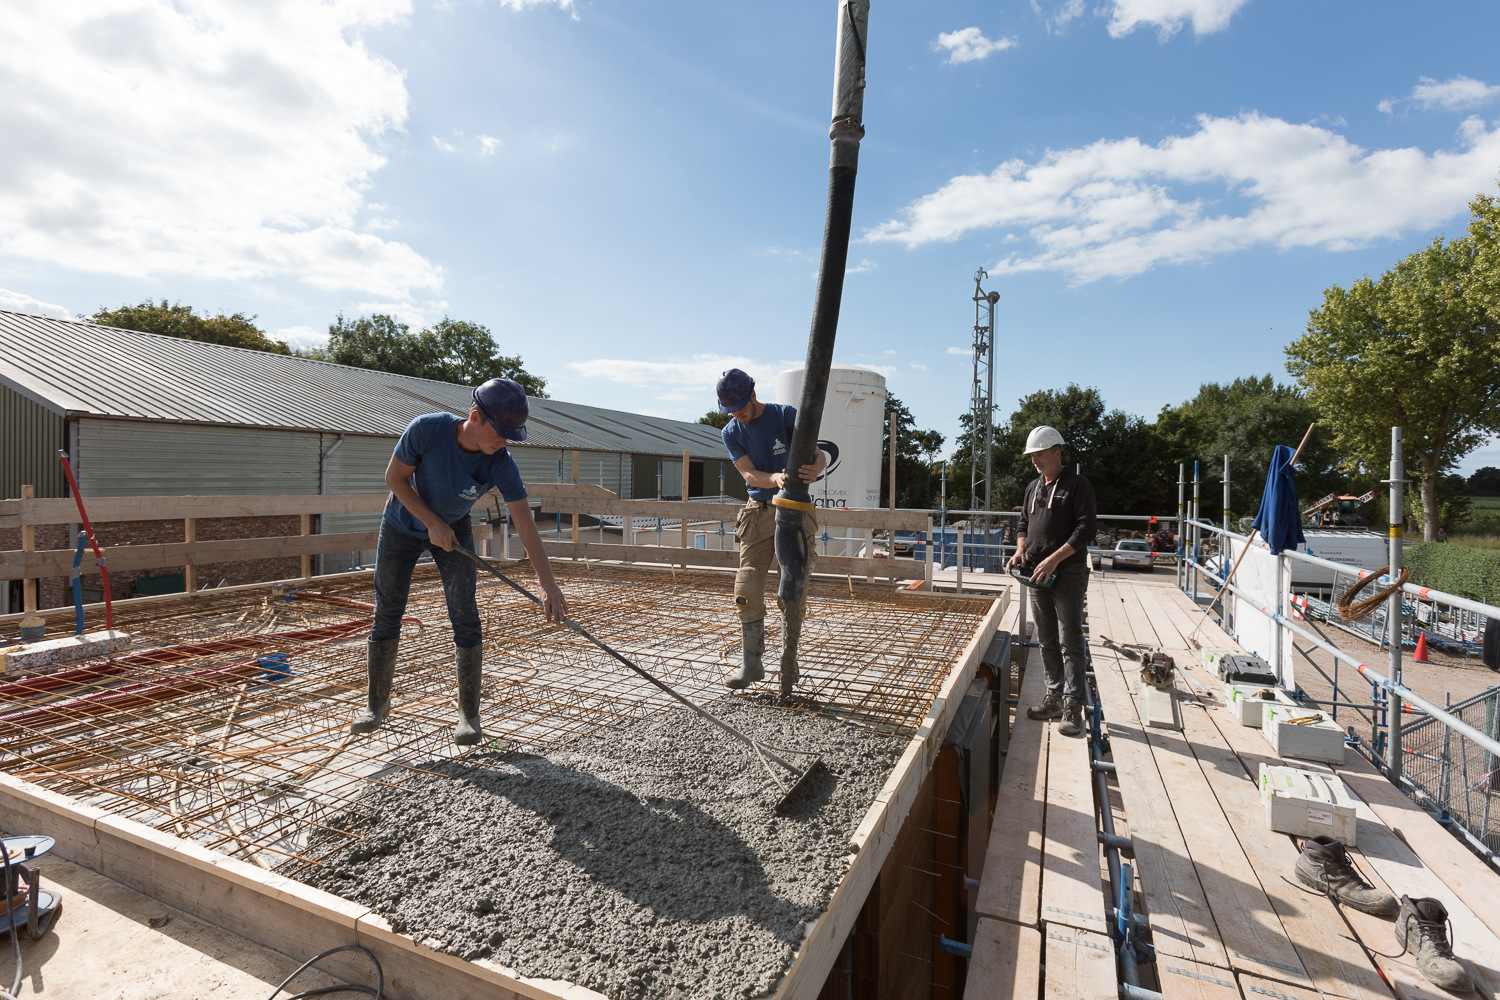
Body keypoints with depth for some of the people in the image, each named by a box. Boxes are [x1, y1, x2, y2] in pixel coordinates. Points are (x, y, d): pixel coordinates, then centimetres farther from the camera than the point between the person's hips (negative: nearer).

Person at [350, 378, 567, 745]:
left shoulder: (501, 464, -29)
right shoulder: (426, 429, -32)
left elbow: (525, 524, -31)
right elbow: (394, 476, -17)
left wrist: (548, 584, -36)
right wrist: (432, 523, -22)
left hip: (454, 529, 0)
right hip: (404, 523, 0)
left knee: (465, 616, -8)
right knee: (387, 614, 6)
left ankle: (468, 714, 3)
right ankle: (377, 702, 25)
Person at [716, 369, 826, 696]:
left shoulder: (787, 415, -6)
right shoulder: (731, 432, 1)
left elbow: (818, 454, -11)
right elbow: (750, 475, -11)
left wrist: (816, 468, -37)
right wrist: (775, 478, -34)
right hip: (759, 512, 2)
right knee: (747, 589, -4)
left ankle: (789, 662, 14)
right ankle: (751, 663, 7)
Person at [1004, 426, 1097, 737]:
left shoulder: (1077, 485, -6)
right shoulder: (1033, 487, 16)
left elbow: (1086, 529, -14)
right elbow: (1023, 524, 21)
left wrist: (1054, 559, -21)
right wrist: (1021, 551, 1)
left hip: (1068, 574, -7)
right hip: (1038, 574, 7)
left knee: (1070, 642, -4)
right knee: (1047, 640, 12)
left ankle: (1073, 707, 2)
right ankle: (1054, 698, 21)